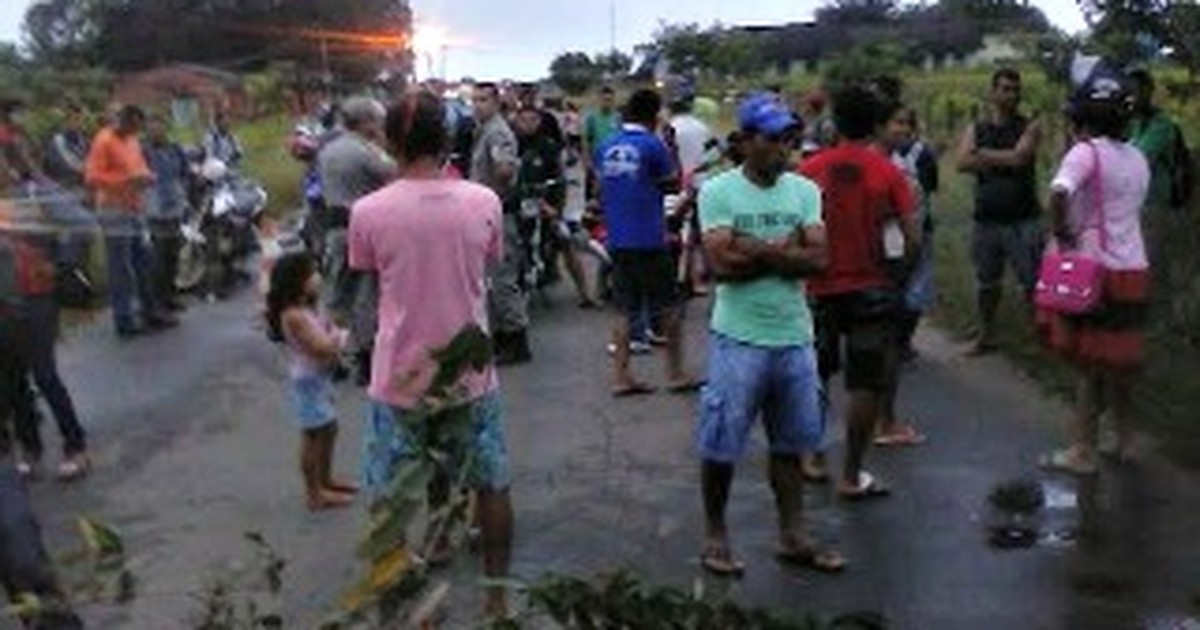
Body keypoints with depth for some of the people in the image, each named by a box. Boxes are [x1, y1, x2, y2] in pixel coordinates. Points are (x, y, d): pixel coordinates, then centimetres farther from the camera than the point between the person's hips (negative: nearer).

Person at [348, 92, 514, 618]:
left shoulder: (368, 212, -14)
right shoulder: (483, 202, -10)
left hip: (401, 378, -1)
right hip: (470, 374, 1)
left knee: (390, 496, 18)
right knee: (491, 486, 19)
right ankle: (497, 595, 30)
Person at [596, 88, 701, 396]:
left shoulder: (605, 149, 7)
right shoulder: (653, 146, -11)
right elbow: (674, 183, 0)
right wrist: (670, 150, 10)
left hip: (617, 241, 6)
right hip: (650, 241, -6)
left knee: (626, 311, 11)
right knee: (668, 310, 7)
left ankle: (621, 377, 10)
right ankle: (676, 375, 14)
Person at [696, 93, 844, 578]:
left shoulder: (805, 191, 5)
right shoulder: (718, 192, -7)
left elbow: (818, 259, -7)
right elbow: (722, 263, -18)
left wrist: (757, 250, -15)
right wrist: (786, 251, -11)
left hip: (794, 336, 4)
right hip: (739, 338, -4)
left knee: (790, 444, 14)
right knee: (720, 445, 5)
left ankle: (793, 536, 26)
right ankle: (715, 535, 23)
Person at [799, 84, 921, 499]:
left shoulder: (810, 169, -3)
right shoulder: (888, 172, -7)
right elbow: (912, 239, -9)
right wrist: (895, 265, 9)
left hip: (820, 288, 3)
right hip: (870, 289, -2)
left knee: (815, 377, 20)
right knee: (868, 385, 6)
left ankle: (814, 459, 28)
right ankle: (852, 477, 8)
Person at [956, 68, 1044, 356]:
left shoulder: (1030, 127, 1)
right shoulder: (976, 129, 10)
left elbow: (1019, 158, -16)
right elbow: (963, 163, -7)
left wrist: (985, 154, -4)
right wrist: (1004, 159, -11)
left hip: (1022, 220, -3)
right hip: (986, 219, 3)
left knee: (1033, 282, -5)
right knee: (988, 283, 13)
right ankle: (986, 337, 24)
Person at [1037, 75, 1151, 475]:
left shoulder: (1087, 152, -13)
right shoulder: (1137, 158, 11)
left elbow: (1059, 193, -31)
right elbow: (1134, 208, 15)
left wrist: (1061, 233, -17)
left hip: (1097, 269, -7)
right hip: (1134, 268, 7)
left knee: (1093, 365, 1)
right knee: (1121, 362, 18)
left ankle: (1082, 453, 9)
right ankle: (1125, 442, 29)